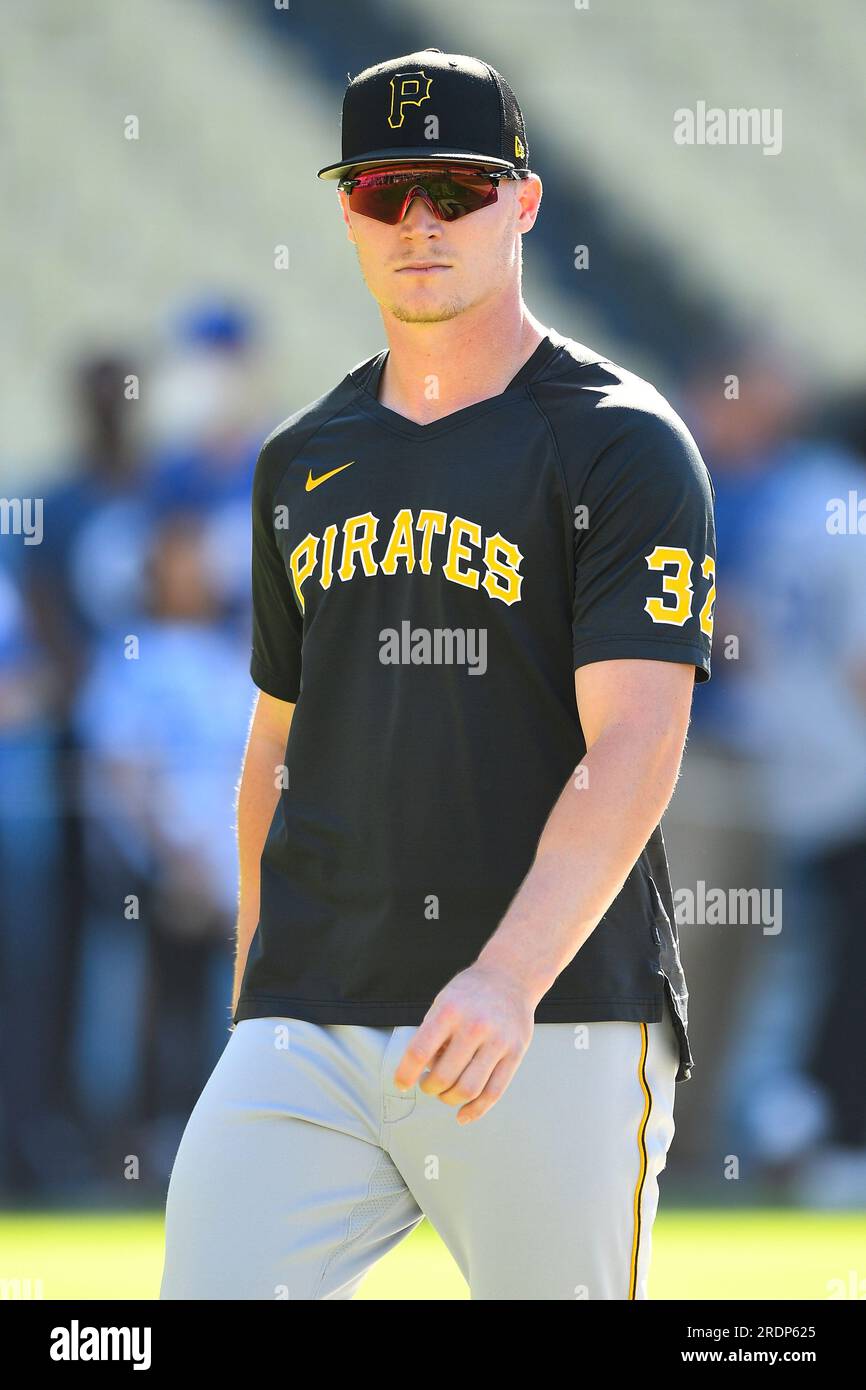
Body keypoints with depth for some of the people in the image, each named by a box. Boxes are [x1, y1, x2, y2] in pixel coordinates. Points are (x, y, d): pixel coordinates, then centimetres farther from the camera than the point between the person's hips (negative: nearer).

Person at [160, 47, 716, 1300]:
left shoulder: (622, 446, -3)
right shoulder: (304, 463, 17)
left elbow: (634, 747, -14)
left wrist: (512, 975, -29)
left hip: (555, 1039, -5)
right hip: (312, 1039, 5)